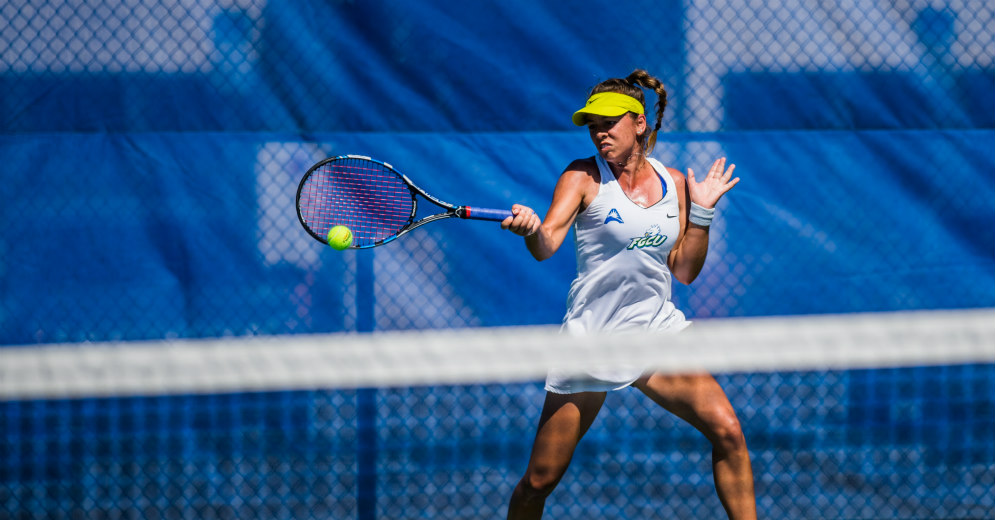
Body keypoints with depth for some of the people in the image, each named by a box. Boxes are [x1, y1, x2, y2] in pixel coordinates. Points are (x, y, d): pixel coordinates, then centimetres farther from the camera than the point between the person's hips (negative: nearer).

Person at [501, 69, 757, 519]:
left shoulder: (673, 182, 6)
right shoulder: (584, 177, -6)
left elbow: (684, 271, 9)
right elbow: (546, 246, -20)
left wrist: (701, 213, -2)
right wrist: (531, 228, -42)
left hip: (657, 330, 3)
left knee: (727, 432, -15)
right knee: (540, 480, -1)